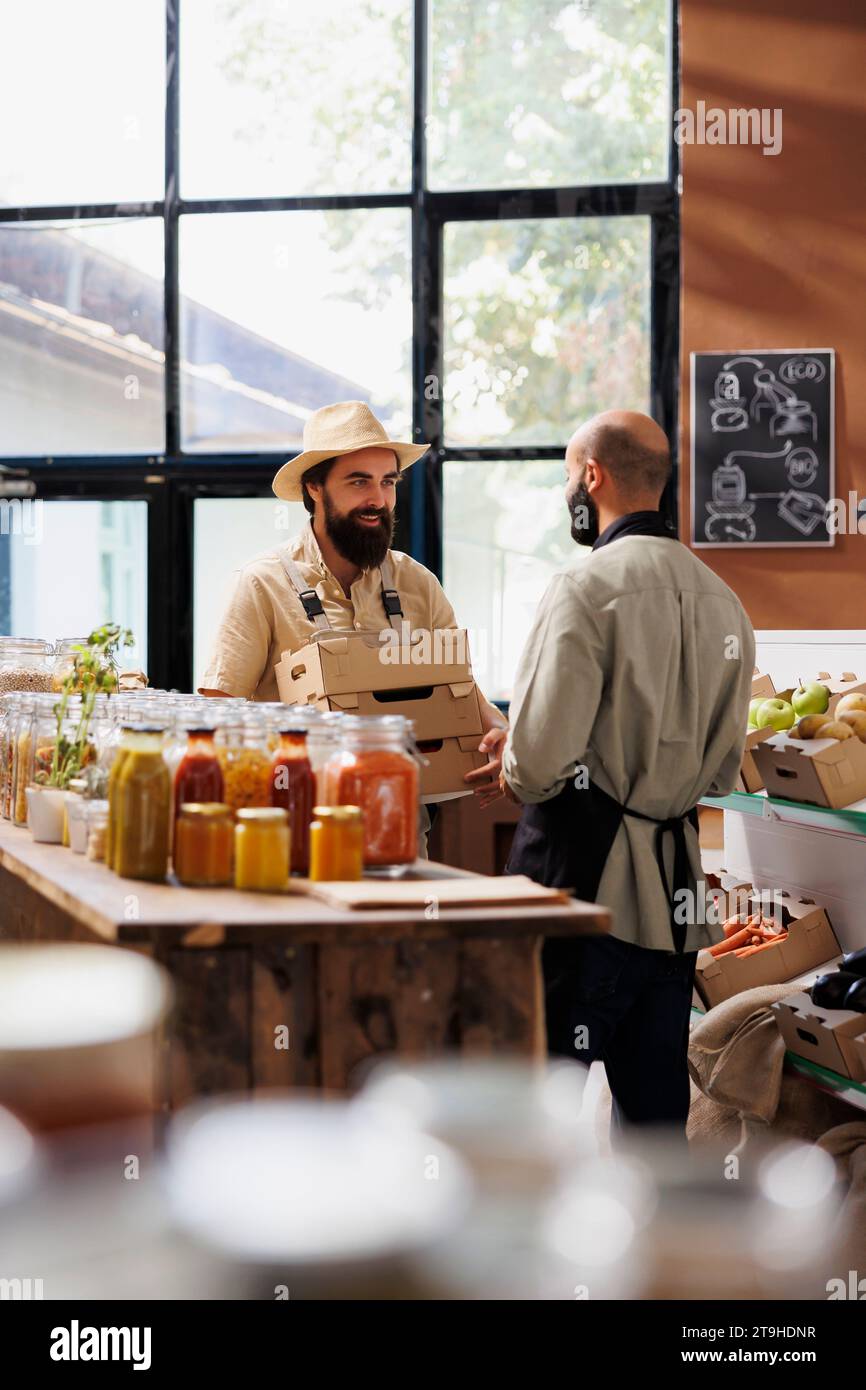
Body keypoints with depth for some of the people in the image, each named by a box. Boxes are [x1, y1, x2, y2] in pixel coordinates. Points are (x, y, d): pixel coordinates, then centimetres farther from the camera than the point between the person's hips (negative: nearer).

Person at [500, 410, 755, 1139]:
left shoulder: (589, 587, -13)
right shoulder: (723, 600, 10)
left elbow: (541, 758, -18)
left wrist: (514, 777, 2)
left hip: (585, 875, -7)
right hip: (675, 892, 7)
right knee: (655, 1111, 13)